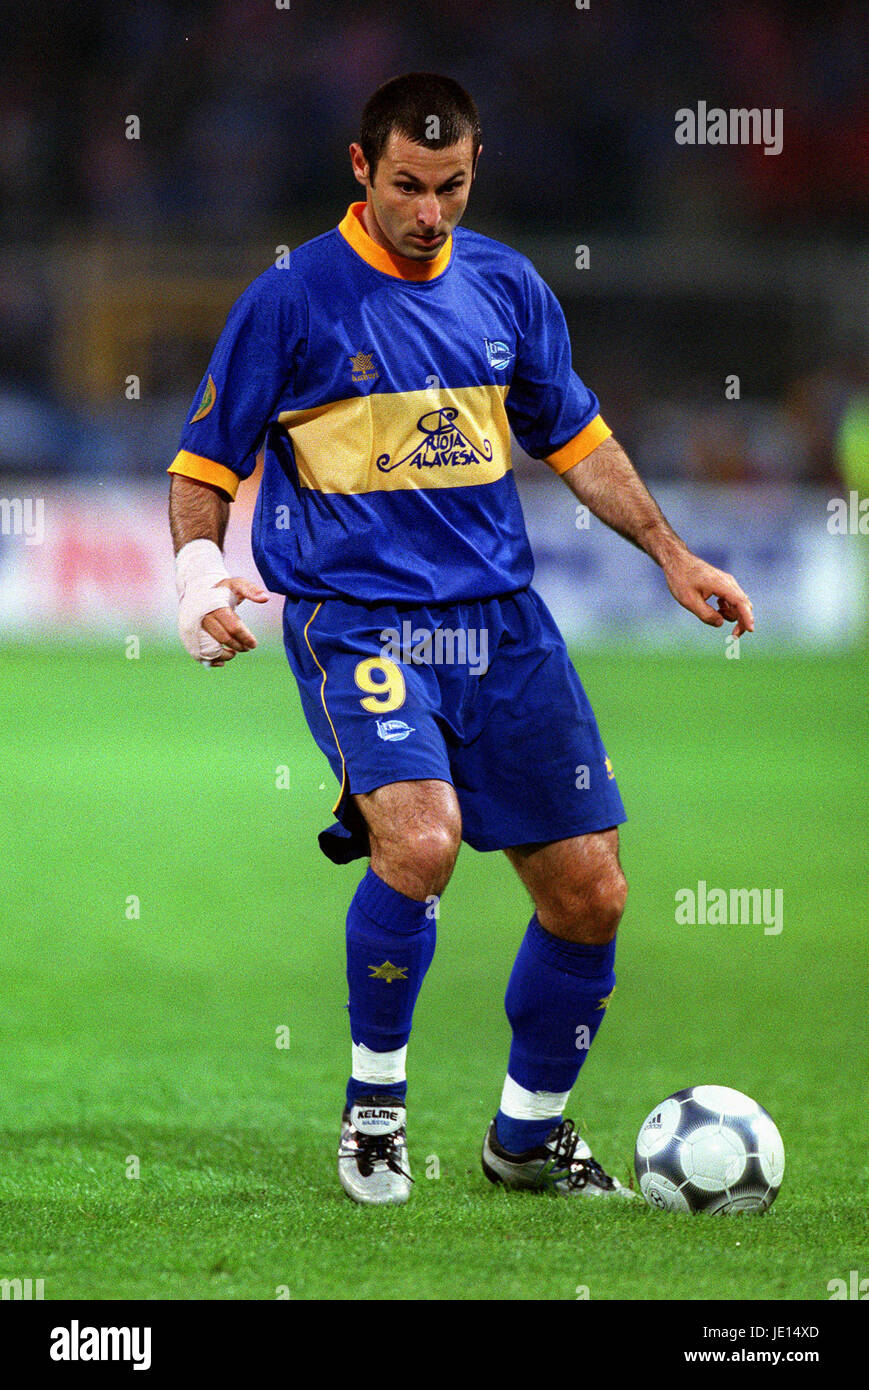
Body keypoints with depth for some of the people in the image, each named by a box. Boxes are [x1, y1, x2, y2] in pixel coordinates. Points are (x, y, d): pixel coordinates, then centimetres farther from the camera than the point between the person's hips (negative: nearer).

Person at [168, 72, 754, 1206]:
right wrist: (199, 566, -17)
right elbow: (205, 464, 1)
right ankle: (373, 1105, -8)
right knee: (421, 837, -30)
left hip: (500, 620, 5)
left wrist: (672, 555, 18)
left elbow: (574, 439, 22)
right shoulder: (291, 300, -5)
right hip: (356, 616, -5)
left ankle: (529, 1133, 24)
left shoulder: (507, 286, 8)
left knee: (589, 897, 2)